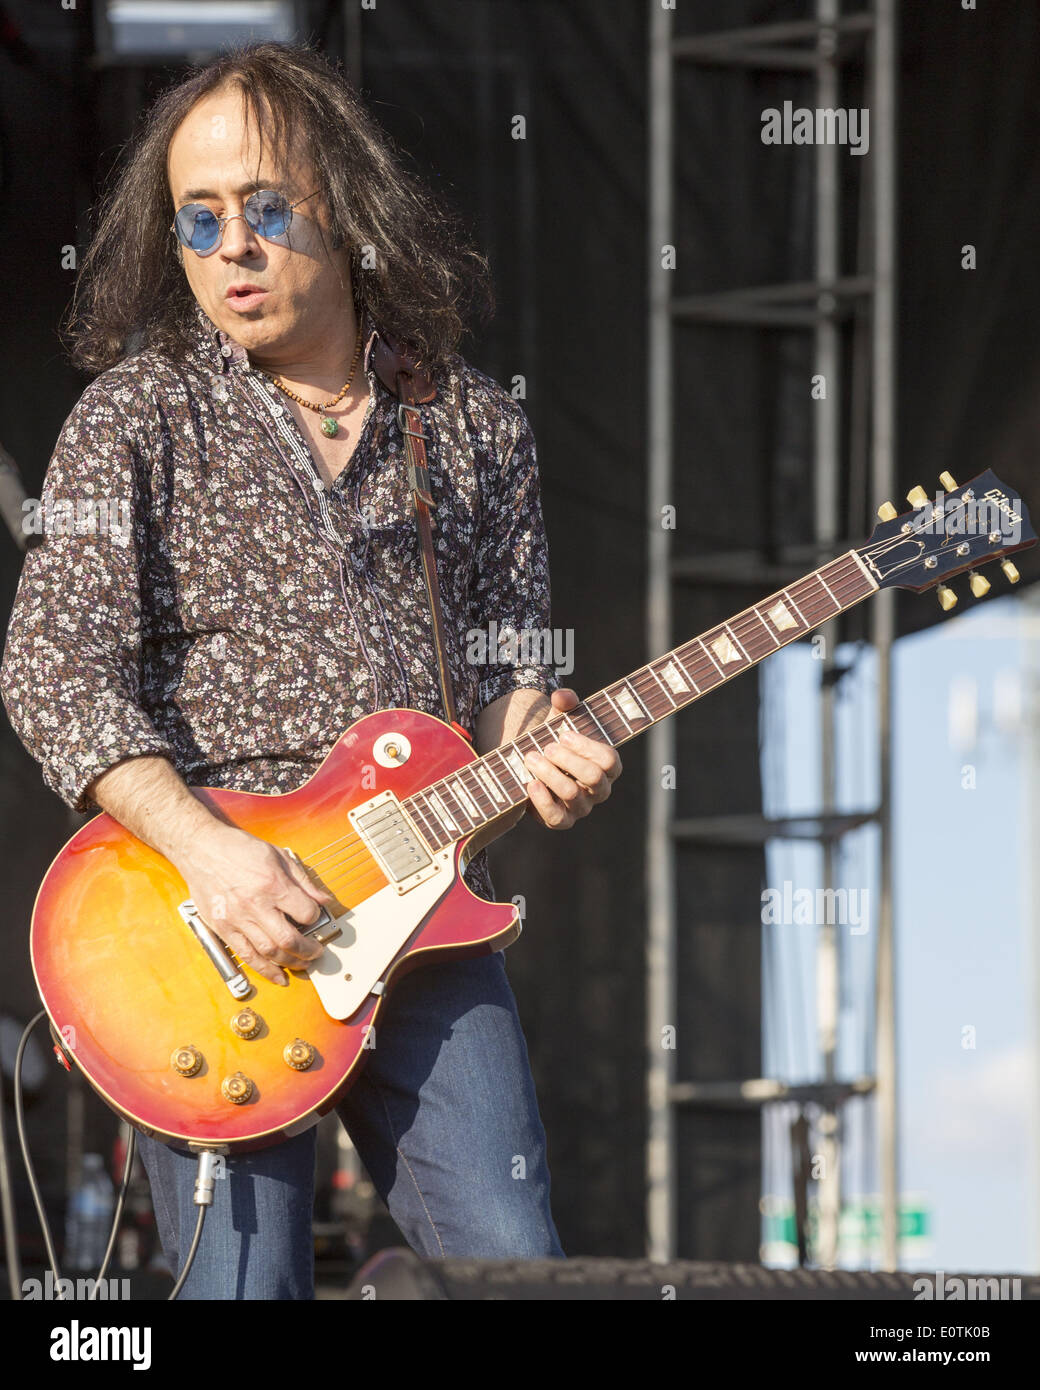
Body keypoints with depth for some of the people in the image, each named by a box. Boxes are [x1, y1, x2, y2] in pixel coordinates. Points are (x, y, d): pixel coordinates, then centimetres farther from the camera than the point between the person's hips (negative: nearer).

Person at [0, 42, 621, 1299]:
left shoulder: (473, 427, 13)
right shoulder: (140, 414, 2)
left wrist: (530, 755, -7)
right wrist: (204, 852, -21)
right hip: (208, 922, -3)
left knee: (510, 1264, -8)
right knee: (244, 1281, -9)